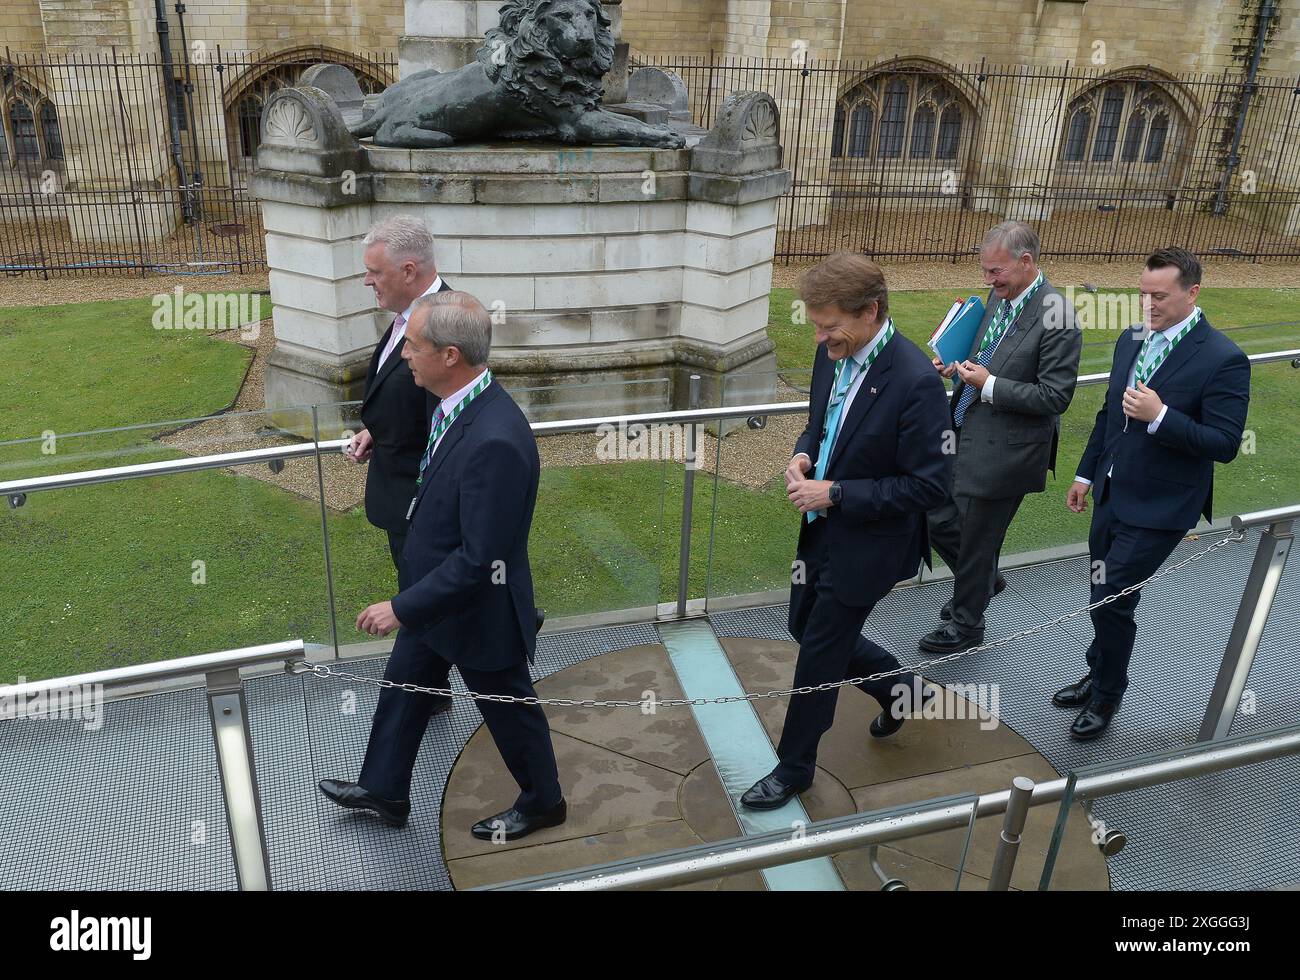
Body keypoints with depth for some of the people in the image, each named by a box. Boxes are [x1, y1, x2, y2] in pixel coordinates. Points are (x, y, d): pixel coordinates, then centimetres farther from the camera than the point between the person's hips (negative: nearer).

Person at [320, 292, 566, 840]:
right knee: (403, 688, 25)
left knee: (508, 709, 16)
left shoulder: (494, 440, -36)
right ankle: (384, 791, 50)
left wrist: (403, 607, -26)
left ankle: (542, 802, 43)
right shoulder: (460, 405, -7)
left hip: (477, 611, -9)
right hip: (436, 593, 9)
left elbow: (480, 559, -33)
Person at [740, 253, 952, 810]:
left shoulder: (916, 382, -27)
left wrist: (834, 493, -23)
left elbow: (928, 487, -22)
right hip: (823, 529, 8)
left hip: (868, 544, -8)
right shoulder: (833, 354, -4)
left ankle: (794, 768, 29)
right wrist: (803, 455, -8)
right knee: (806, 629, 21)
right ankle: (898, 686, 47)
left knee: (819, 655, 6)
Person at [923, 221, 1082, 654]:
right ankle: (982, 581, 44)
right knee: (936, 518, 17)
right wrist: (961, 366, 0)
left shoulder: (1056, 318, -20)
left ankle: (966, 624, 32)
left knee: (976, 541, 9)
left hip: (1000, 452, -8)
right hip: (963, 439, 8)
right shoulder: (999, 297, 4)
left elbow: (1055, 396, -19)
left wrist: (989, 385, -22)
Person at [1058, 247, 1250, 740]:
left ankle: (1107, 696, 18)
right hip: (1112, 494, 7)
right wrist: (1086, 473, 17)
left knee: (1112, 599, -4)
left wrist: (1160, 417, -29)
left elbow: (1225, 444, -18)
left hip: (1158, 508, -7)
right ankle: (1099, 676, 38)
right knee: (1104, 595, 17)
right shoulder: (1131, 339, 4)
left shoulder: (1224, 360, -17)